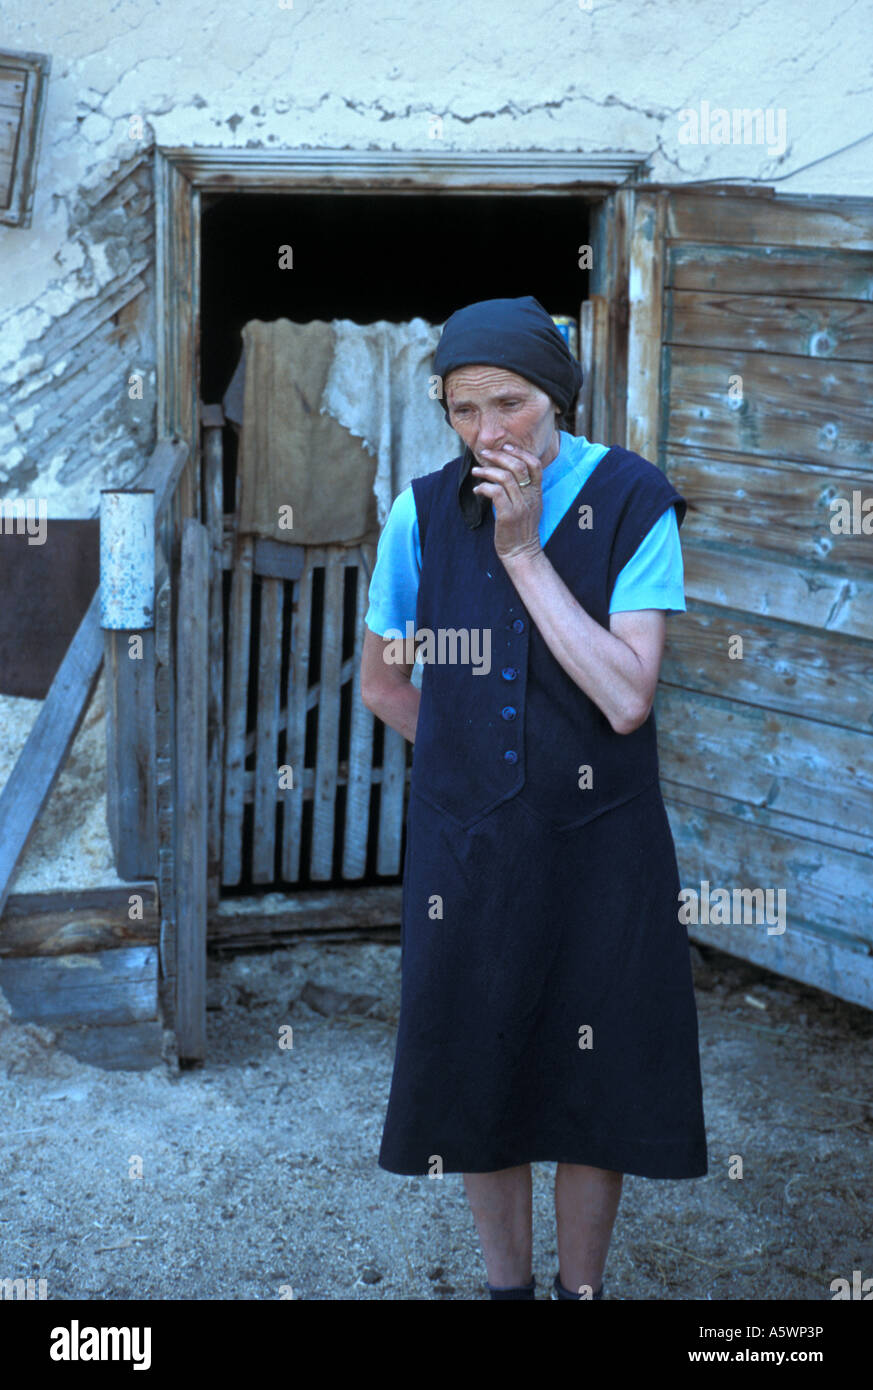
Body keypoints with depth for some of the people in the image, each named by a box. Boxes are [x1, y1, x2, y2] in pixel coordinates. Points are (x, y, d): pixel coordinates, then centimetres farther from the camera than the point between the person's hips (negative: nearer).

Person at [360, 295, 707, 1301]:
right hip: (466, 843, 2)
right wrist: (475, 761, 6)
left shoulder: (633, 503, -12)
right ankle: (506, 1282, 32)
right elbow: (381, 683, 9)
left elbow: (628, 700, -21)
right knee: (479, 1075, 11)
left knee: (592, 1080, 8)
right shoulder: (424, 512, -6)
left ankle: (580, 1285, 29)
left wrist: (523, 550, -21)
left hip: (598, 843, -1)